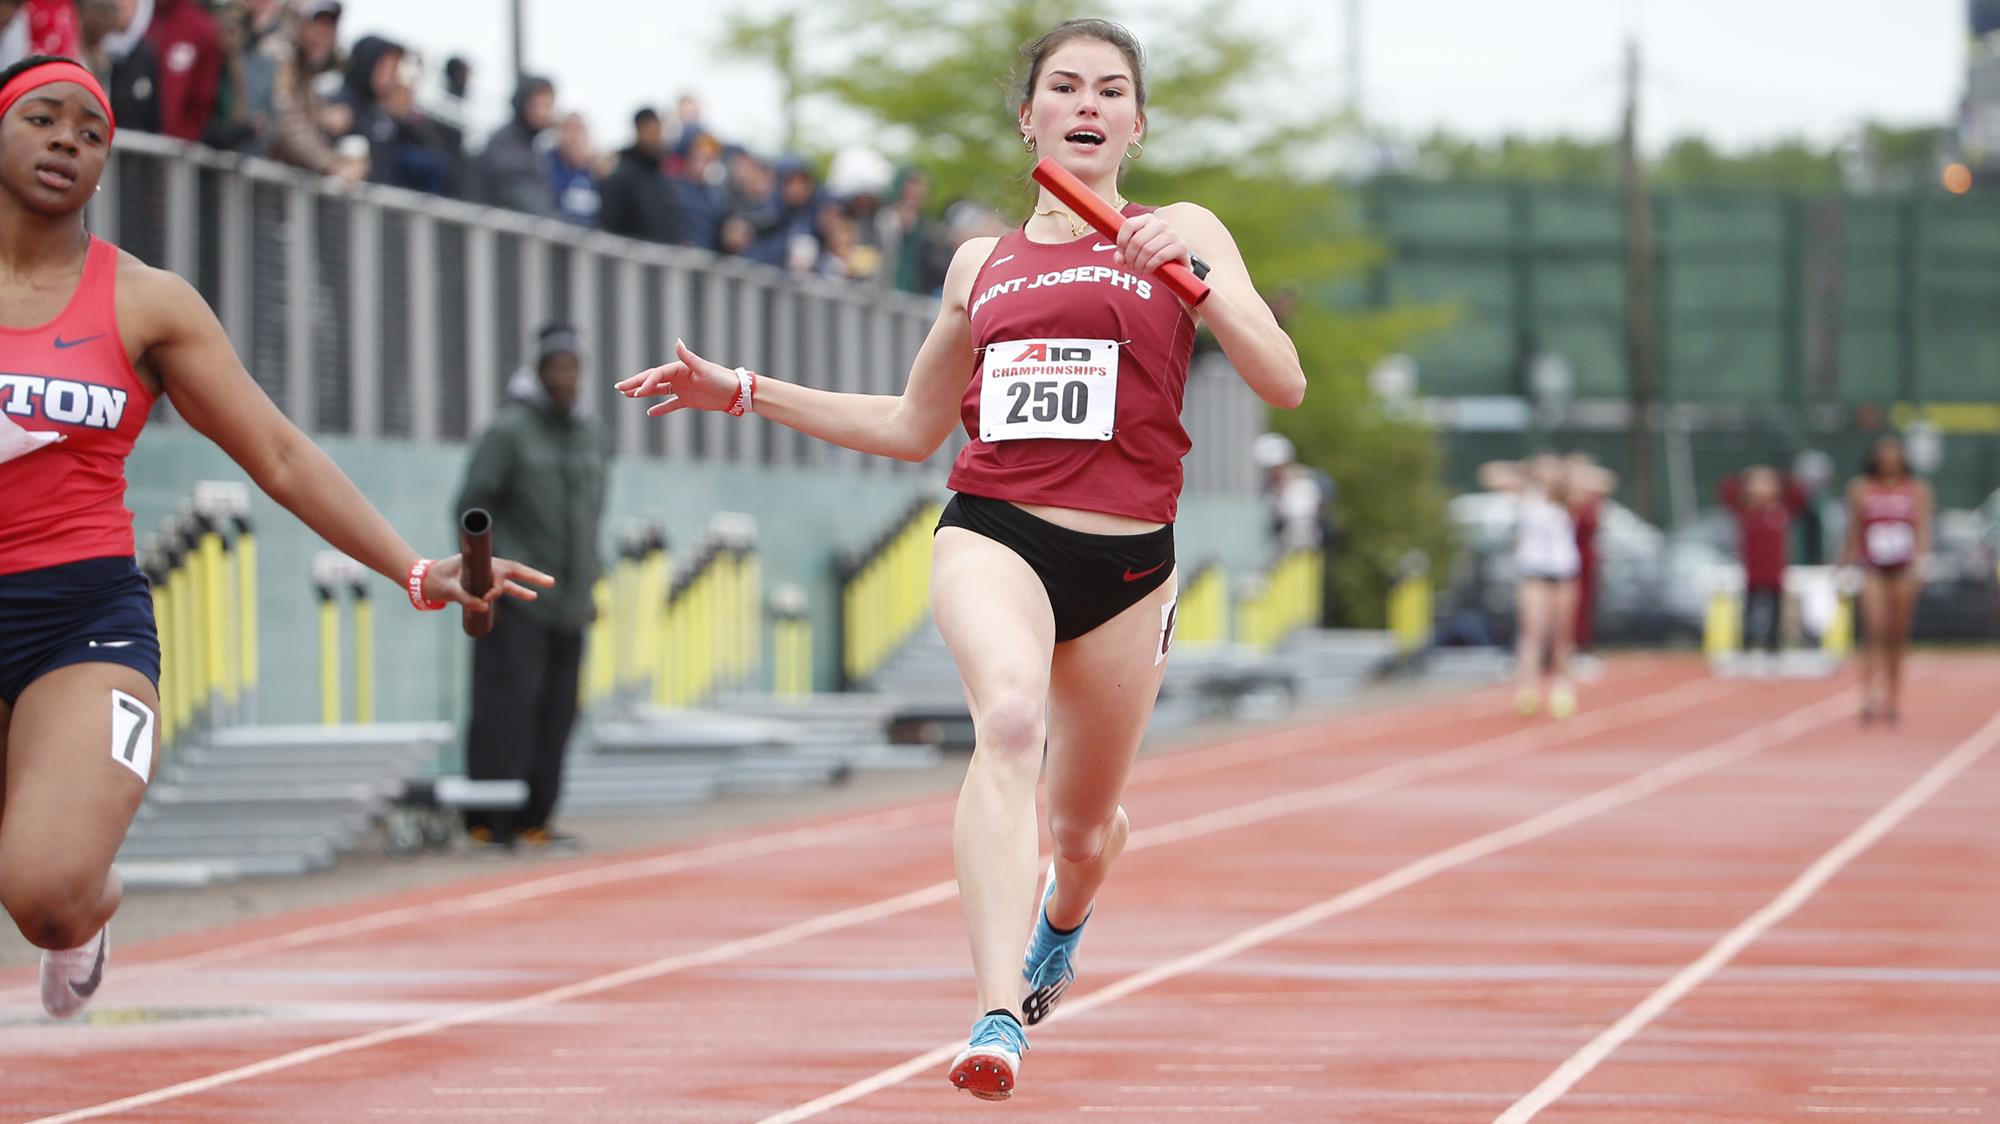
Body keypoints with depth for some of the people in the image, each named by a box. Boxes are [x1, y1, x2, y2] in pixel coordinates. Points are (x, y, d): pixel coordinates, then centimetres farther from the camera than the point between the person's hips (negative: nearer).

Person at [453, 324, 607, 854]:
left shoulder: (587, 436, 14)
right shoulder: (508, 431, -6)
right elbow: (472, 505, -7)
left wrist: (588, 585, 17)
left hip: (567, 606, 6)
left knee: (556, 715, 3)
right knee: (507, 710, -11)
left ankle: (533, 820, 8)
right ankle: (488, 822, -8)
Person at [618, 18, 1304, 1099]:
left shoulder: (1180, 233, 7)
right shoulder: (982, 262, 16)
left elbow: (1283, 382, -4)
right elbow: (911, 427, 26)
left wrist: (1192, 269, -17)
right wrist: (741, 391, 20)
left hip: (1126, 562, 0)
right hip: (993, 533, 0)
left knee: (1084, 827, 13)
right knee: (1009, 722, -32)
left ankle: (1062, 916, 53)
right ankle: (1000, 1017, -43)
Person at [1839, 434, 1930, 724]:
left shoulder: (1918, 491, 7)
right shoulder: (1860, 489, 7)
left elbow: (1923, 530, -2)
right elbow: (1853, 532, 11)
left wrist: (1918, 559, -18)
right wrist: (1843, 567, 10)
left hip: (1904, 569, 1)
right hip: (1873, 569, -1)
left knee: (1898, 637, 5)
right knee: (1874, 631, -17)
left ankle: (1892, 698, 17)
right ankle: (1868, 697, -24)